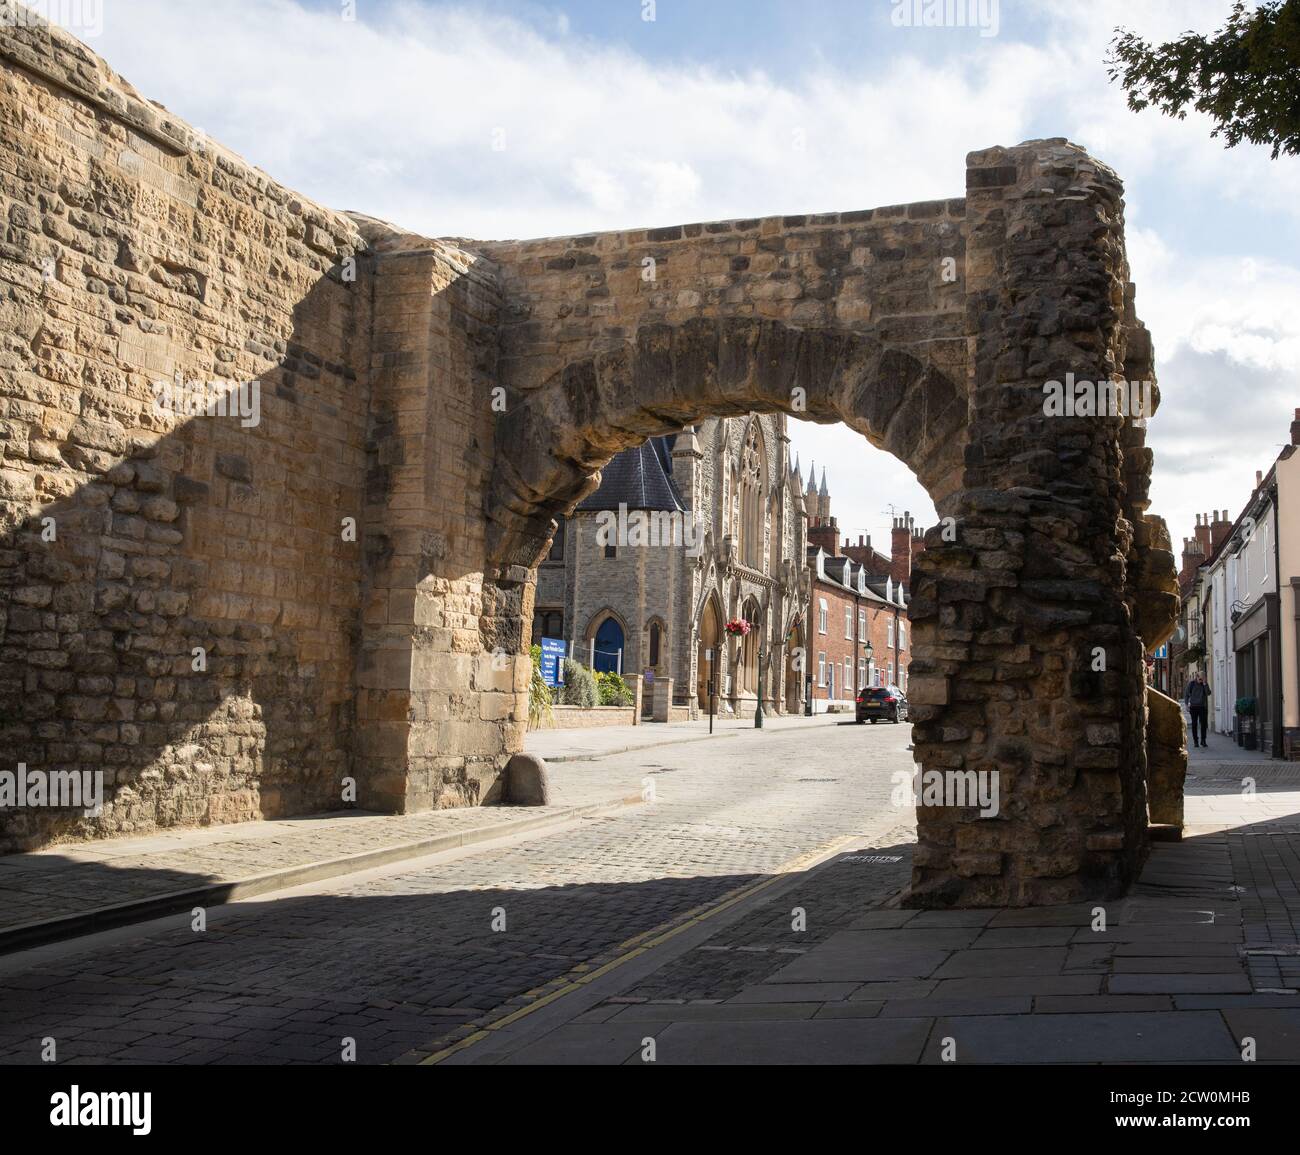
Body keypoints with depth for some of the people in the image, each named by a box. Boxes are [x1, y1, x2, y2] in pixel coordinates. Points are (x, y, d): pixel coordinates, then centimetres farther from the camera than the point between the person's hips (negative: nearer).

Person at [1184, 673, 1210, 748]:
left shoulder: (1205, 684, 6)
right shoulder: (1191, 683, 0)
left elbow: (1208, 693, -9)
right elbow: (1186, 694, 3)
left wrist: (1204, 684, -15)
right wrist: (1187, 705, -4)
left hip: (1203, 707, 2)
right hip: (1194, 706, -2)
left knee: (1203, 724, -2)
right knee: (1194, 724, 2)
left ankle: (1203, 740, 8)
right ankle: (1195, 741, 7)